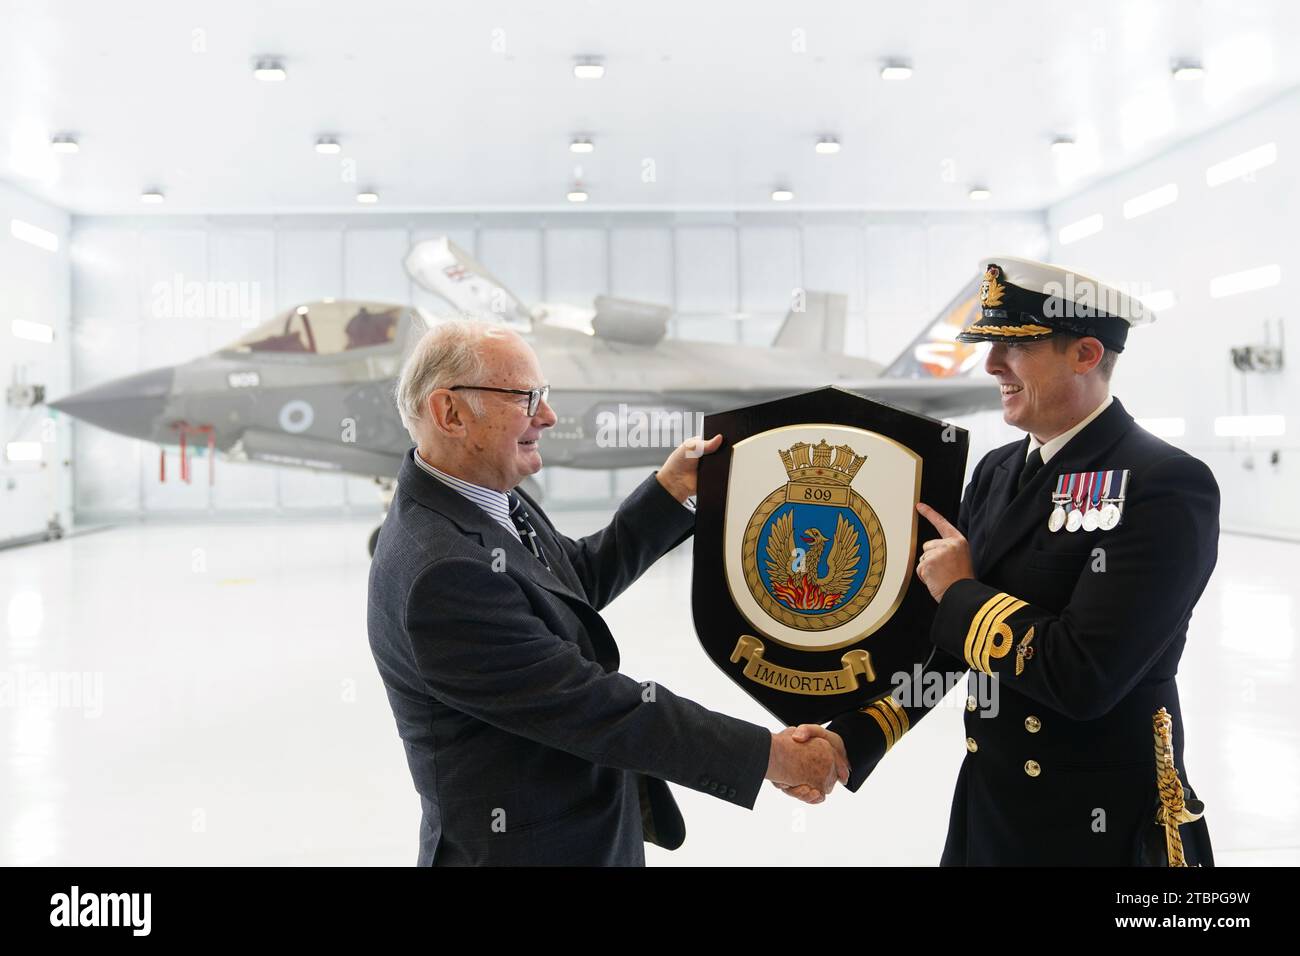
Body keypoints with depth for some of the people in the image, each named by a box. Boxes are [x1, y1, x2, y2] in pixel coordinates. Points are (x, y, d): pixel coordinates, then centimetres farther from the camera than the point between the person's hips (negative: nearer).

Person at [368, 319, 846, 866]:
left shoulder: (486, 497, -1)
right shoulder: (444, 572, -30)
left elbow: (582, 578, 13)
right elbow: (589, 706, -27)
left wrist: (671, 491, 5)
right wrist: (767, 754, -21)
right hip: (529, 850, -8)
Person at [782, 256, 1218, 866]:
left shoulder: (1165, 487, -19)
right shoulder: (997, 472, 3)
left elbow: (1083, 678, -27)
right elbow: (944, 639, 5)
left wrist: (959, 591, -14)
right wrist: (850, 739, -6)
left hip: (1106, 830, -6)